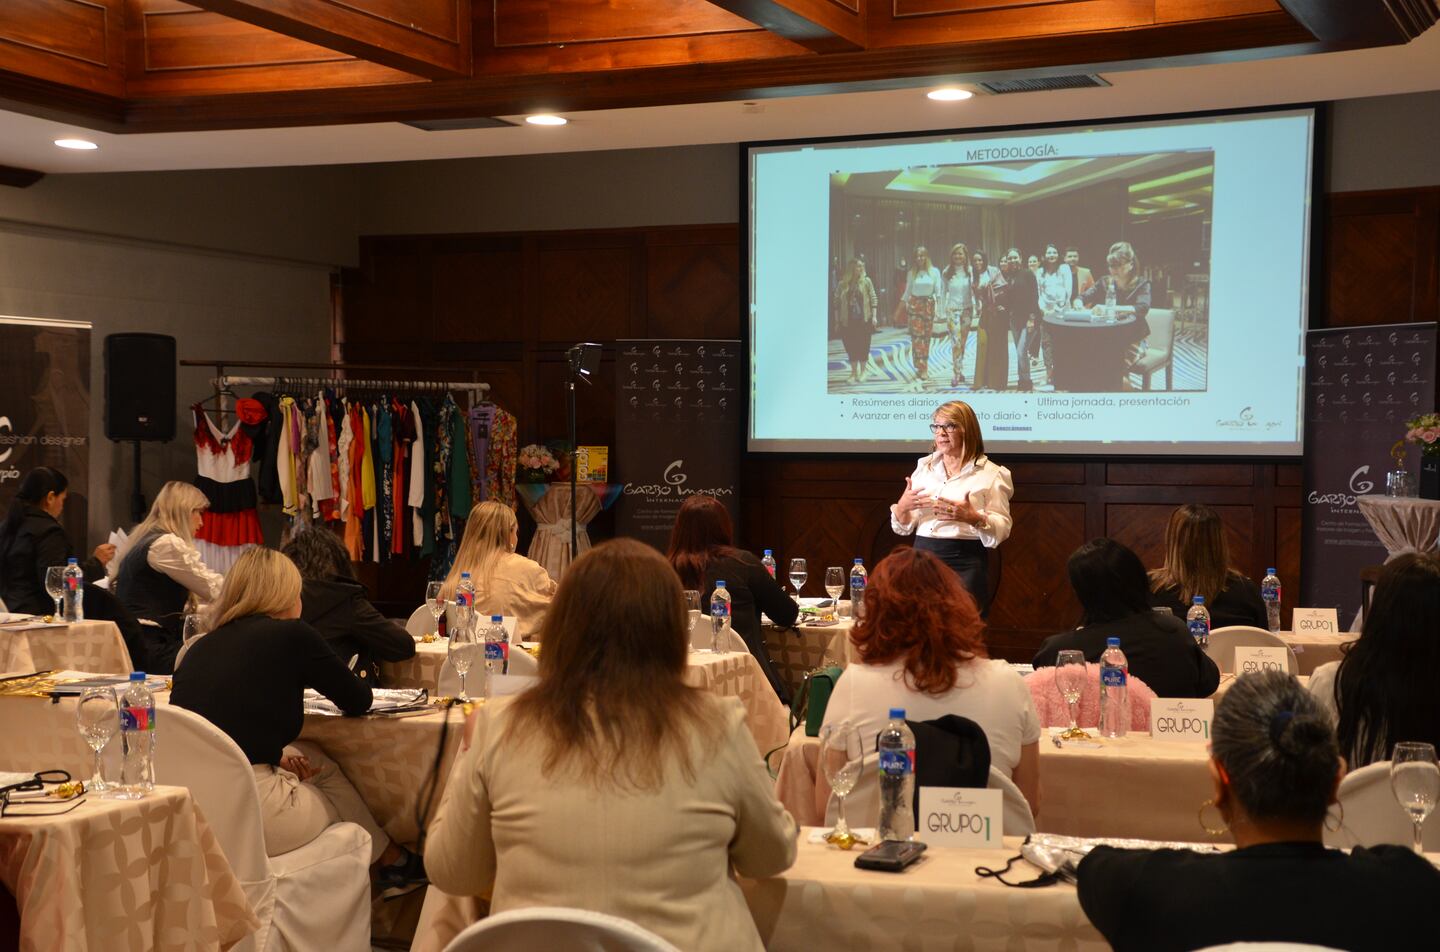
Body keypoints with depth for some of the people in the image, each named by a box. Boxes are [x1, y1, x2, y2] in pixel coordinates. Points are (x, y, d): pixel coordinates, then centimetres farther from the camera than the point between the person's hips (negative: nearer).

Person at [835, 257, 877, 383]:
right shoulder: (843, 284, 2)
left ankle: (863, 371, 17)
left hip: (864, 320, -1)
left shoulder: (866, 281, 0)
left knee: (863, 346, 3)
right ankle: (853, 372, 14)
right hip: (848, 321, 1)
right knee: (851, 346, 4)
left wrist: (874, 316, -6)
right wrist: (837, 318, 2)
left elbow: (873, 299, 0)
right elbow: (838, 301, 5)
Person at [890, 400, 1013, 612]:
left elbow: (1002, 529, -6)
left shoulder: (989, 474, -1)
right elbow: (905, 527, 11)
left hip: (965, 564, -4)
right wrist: (901, 507, -10)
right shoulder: (924, 466, 12)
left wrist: (974, 518, -24)